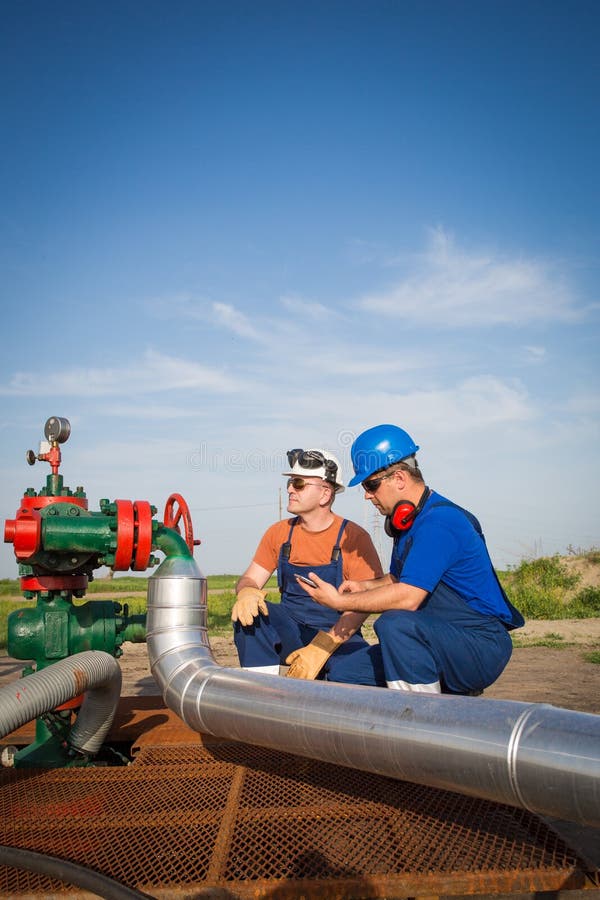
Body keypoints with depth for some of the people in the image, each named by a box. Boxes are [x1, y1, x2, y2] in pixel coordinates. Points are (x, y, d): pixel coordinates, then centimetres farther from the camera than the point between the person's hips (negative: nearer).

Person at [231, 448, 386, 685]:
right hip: (289, 632, 5)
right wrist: (246, 592, -22)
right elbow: (249, 579, 6)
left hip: (339, 637, -4)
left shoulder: (352, 536, -9)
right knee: (246, 609, -24)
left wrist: (321, 647, -25)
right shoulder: (279, 532, 5)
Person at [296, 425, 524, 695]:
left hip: (482, 647, -10)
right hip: (446, 642, 10)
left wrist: (340, 601, -20)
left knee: (395, 623, -34)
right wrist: (364, 586, 1)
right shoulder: (407, 519, 10)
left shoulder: (439, 521, -21)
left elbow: (408, 596, -28)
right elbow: (399, 579, 21)